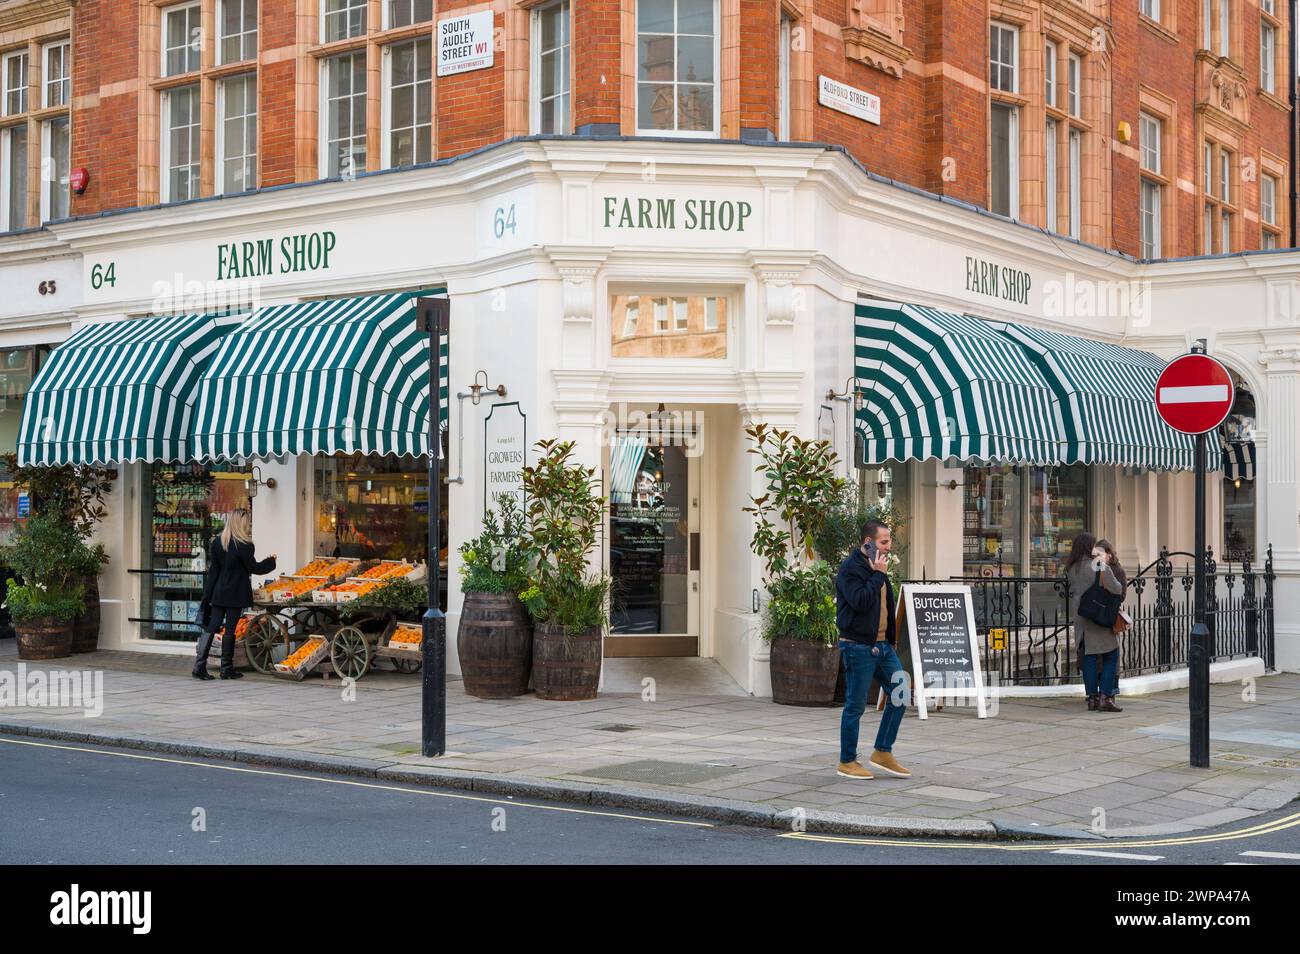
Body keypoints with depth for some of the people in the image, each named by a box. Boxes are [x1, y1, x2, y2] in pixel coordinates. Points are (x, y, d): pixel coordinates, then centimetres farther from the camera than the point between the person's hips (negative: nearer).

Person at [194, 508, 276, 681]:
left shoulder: (217, 542, 4)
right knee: (230, 630, 1)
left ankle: (200, 666, -1)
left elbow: (213, 568, 8)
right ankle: (227, 669, 7)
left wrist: (208, 594, 12)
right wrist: (271, 561, 8)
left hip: (218, 593, 5)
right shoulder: (244, 546, -14)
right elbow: (254, 568, -8)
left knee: (210, 627, 5)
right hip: (236, 594, -5)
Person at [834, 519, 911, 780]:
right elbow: (860, 602, -26)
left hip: (882, 646, 9)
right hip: (858, 647, -9)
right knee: (855, 706, 0)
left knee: (900, 696, 6)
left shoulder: (876, 567, 15)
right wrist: (877, 575, -19)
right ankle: (847, 762, 11)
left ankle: (883, 753, 16)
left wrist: (890, 639, 18)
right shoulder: (850, 568, -12)